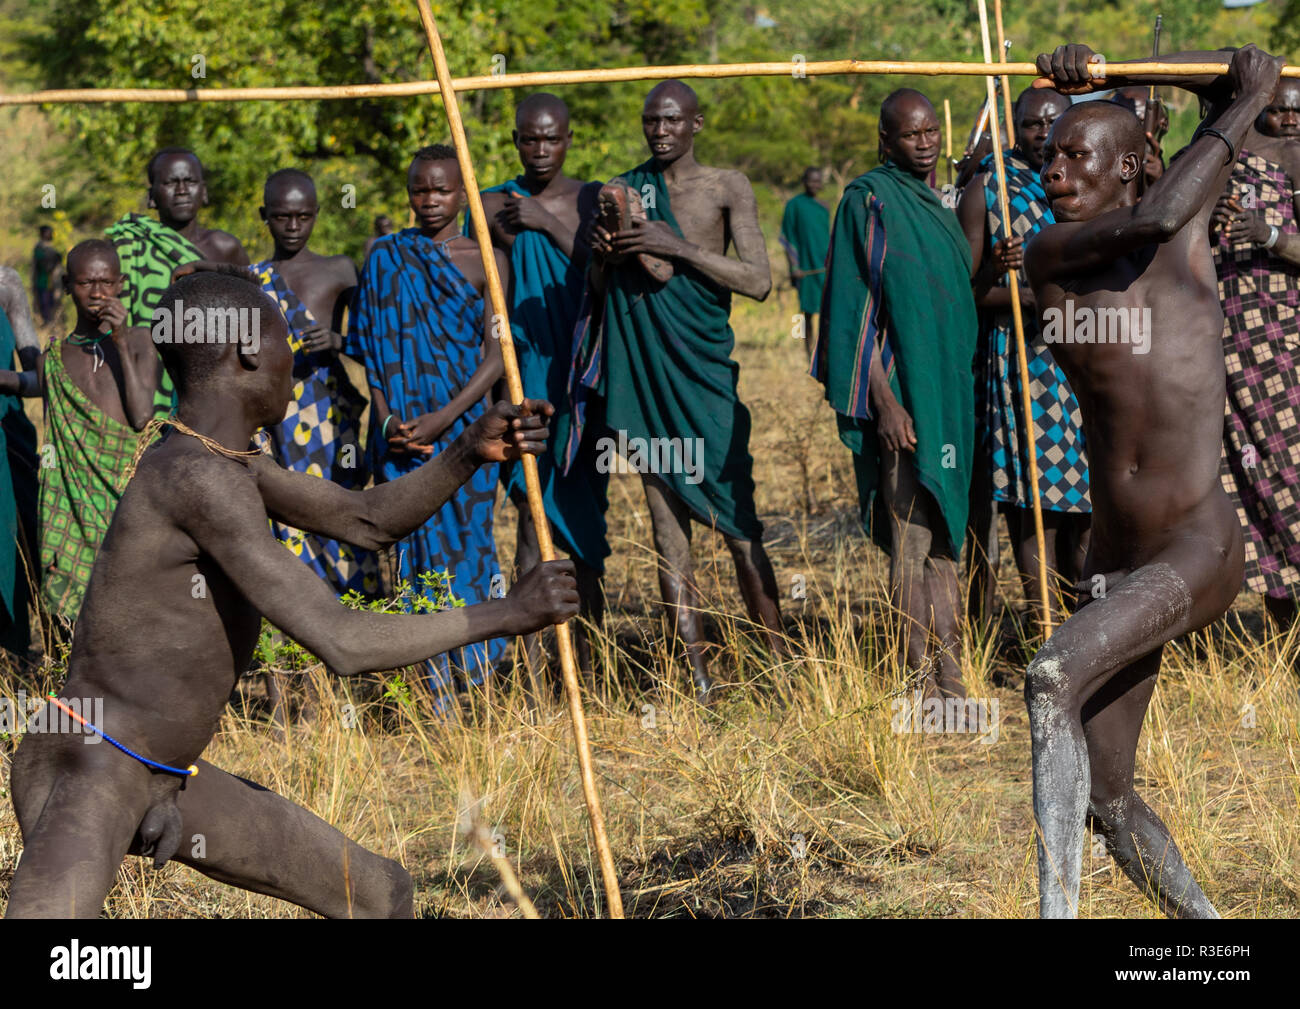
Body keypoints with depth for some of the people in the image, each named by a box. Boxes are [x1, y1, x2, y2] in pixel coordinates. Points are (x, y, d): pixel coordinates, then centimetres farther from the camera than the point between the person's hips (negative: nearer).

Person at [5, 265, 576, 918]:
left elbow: (370, 523, 19)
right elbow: (342, 645, -27)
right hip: (81, 779, -10)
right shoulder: (202, 480, -24)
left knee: (380, 895, 13)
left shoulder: (222, 458, 8)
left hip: (168, 784, 10)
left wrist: (473, 452, 3)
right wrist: (507, 614, -18)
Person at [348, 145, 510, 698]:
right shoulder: (385, 257, 8)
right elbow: (373, 348, 7)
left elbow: (495, 356, -4)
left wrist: (441, 419, -14)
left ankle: (477, 674, 8)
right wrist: (388, 418, -8)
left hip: (463, 422, -1)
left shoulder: (484, 260, 2)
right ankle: (435, 691, -2)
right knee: (418, 544, -2)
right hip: (403, 431, 1)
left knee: (464, 540, -4)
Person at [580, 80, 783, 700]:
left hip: (703, 368, -3)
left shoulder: (726, 188, 3)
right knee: (668, 529, 1)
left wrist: (676, 246, -15)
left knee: (738, 523, -6)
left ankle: (778, 665, 0)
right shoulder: (624, 191, 13)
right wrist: (604, 257, -5)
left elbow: (758, 281, -8)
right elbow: (599, 293, 17)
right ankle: (698, 677, 2)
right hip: (642, 370, 3)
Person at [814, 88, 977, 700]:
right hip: (902, 396, -8)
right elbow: (857, 311, -13)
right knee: (910, 539, -7)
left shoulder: (934, 205, 16)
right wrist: (884, 401, -18)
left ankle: (950, 681, 13)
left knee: (943, 535, 9)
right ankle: (923, 682, -3)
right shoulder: (869, 200, -8)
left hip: (948, 393, 8)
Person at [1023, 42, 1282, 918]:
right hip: (1114, 560, 4)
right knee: (1105, 797, 6)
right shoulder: (1047, 254, 0)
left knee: (1052, 680, -27)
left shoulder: (1189, 232, 1)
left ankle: (1058, 909, -27)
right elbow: (1152, 219, -19)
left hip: (1200, 552, -4)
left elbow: (1234, 83, 8)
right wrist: (1242, 109, -11)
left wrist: (1108, 76, -2)